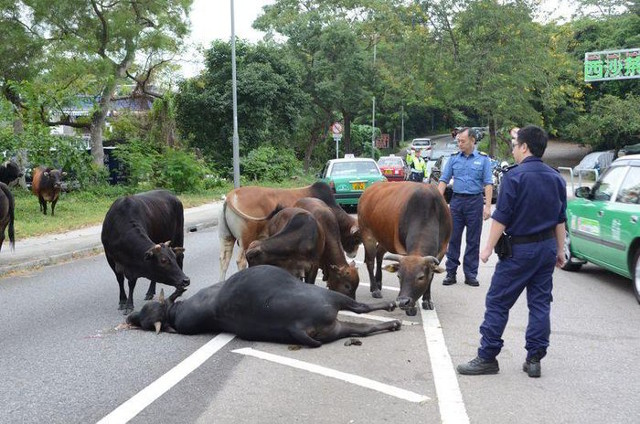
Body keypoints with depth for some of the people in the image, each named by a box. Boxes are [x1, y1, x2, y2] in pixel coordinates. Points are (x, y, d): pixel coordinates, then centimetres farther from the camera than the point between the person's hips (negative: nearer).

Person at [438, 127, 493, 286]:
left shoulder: (483, 159, 1)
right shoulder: (454, 159, 7)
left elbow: (488, 184, -3)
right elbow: (443, 180, 6)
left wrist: (488, 206, -11)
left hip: (475, 201, -2)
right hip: (456, 200, 2)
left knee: (473, 240, 4)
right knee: (453, 238, 3)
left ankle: (470, 274, 11)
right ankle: (451, 272, 10)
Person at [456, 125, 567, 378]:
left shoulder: (515, 176, -13)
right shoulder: (556, 178, 8)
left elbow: (501, 217, -15)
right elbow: (560, 219, 12)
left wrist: (489, 248, -9)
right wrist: (560, 251, 19)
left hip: (520, 248, -7)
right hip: (547, 247, 7)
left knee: (497, 302, 1)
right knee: (540, 303, 10)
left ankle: (487, 357, 4)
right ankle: (534, 360, 13)